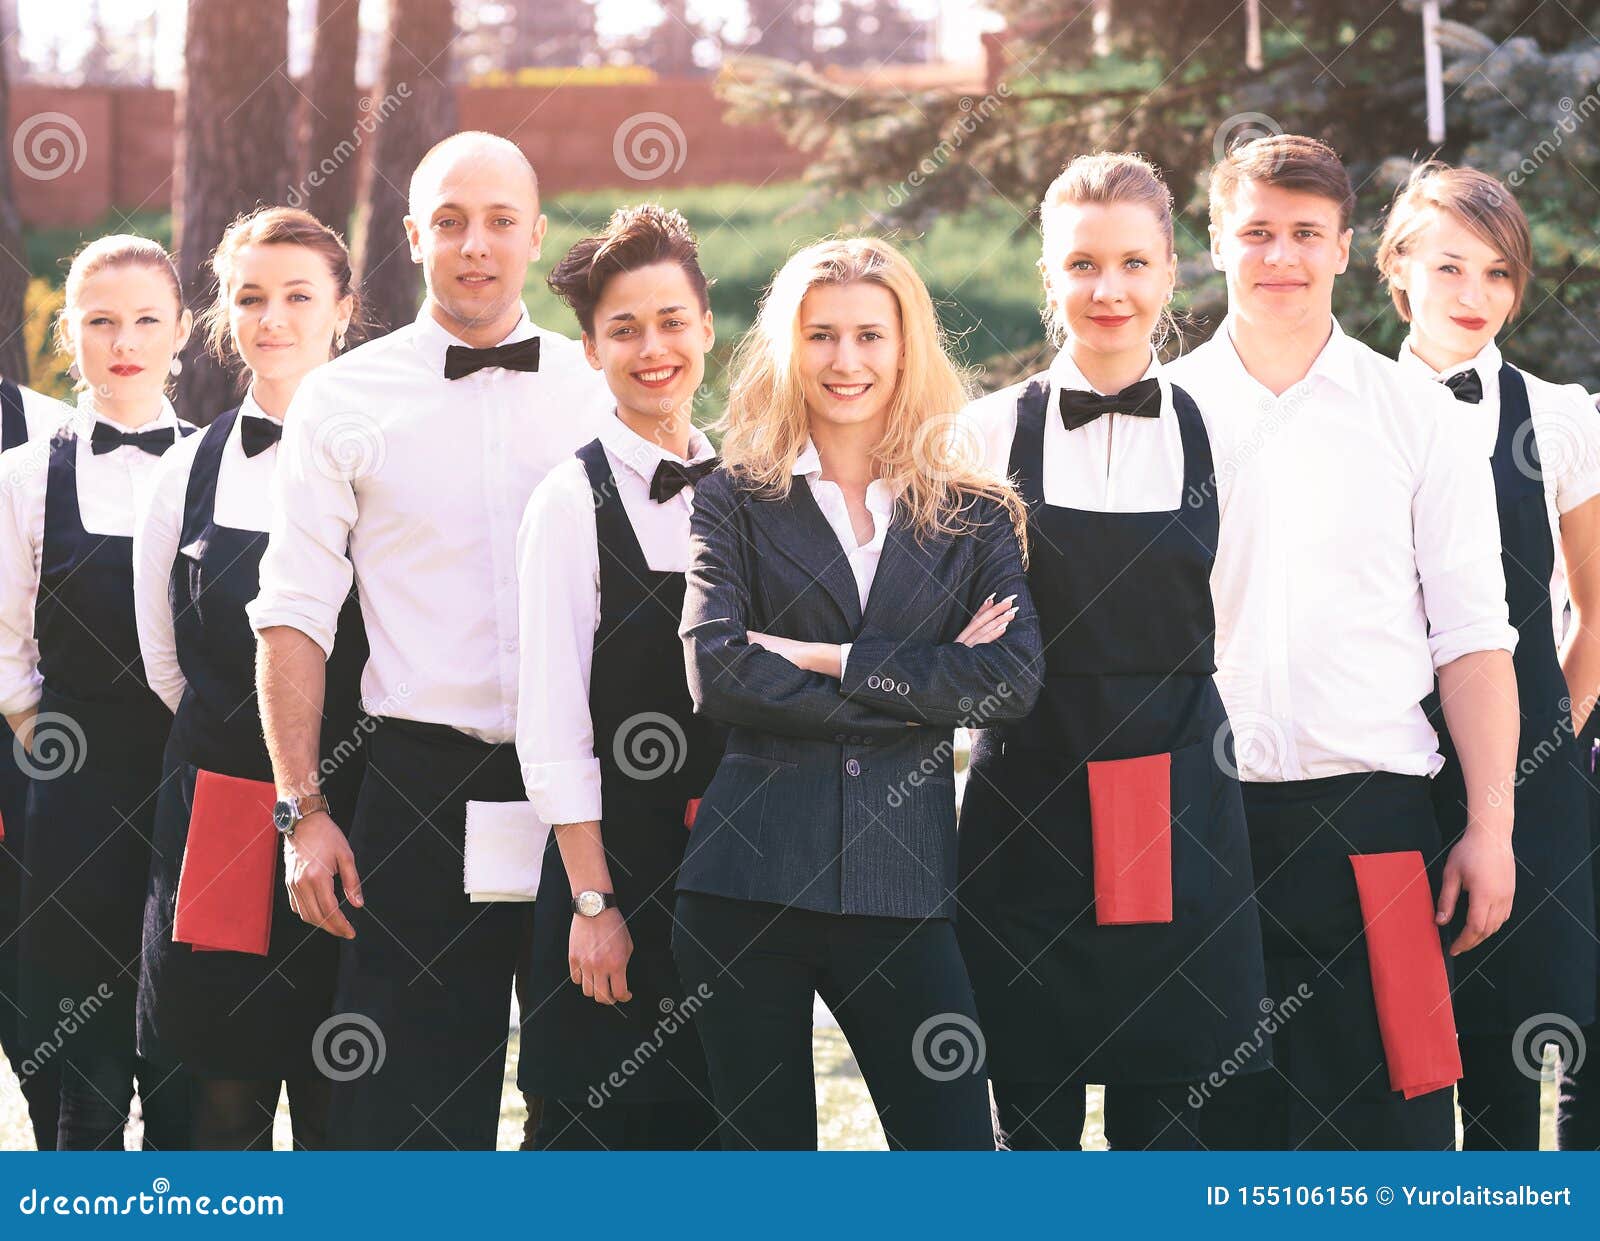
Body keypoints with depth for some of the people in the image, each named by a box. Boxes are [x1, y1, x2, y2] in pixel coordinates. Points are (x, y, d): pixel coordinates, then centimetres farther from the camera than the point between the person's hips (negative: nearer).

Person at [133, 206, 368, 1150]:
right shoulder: (191, 470, 9)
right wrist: (239, 729, 12)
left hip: (350, 810, -3)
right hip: (218, 814, 3)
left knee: (336, 1105, -2)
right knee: (228, 1099, 5)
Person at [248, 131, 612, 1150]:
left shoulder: (601, 394, 7)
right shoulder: (344, 399, 3)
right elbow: (293, 615, 1)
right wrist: (304, 812, -6)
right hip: (422, 788, -1)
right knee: (410, 1106, -2)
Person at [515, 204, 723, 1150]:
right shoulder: (575, 502, -6)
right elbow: (553, 724, -9)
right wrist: (592, 902, -12)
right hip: (618, 863, -5)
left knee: (716, 1119, 6)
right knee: (601, 1120, -3)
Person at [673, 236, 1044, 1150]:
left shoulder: (974, 517, 10)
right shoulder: (736, 501, 7)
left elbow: (1015, 680, -5)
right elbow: (717, 671, -8)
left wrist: (834, 661, -9)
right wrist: (919, 692, -9)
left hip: (903, 874, 1)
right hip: (753, 869, 0)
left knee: (955, 1139, -4)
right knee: (762, 1144, 6)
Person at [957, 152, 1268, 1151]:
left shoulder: (1214, 433, 4)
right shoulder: (993, 431, 3)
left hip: (1179, 807, 0)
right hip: (1029, 803, 0)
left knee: (1166, 1114, 1)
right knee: (1033, 1114, 2)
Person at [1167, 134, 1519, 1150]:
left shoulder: (1418, 416, 6)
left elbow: (1472, 639, 3)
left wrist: (1491, 828, -4)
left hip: (1372, 819, -1)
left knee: (1391, 1124, -3)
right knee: (1223, 1128, 6)